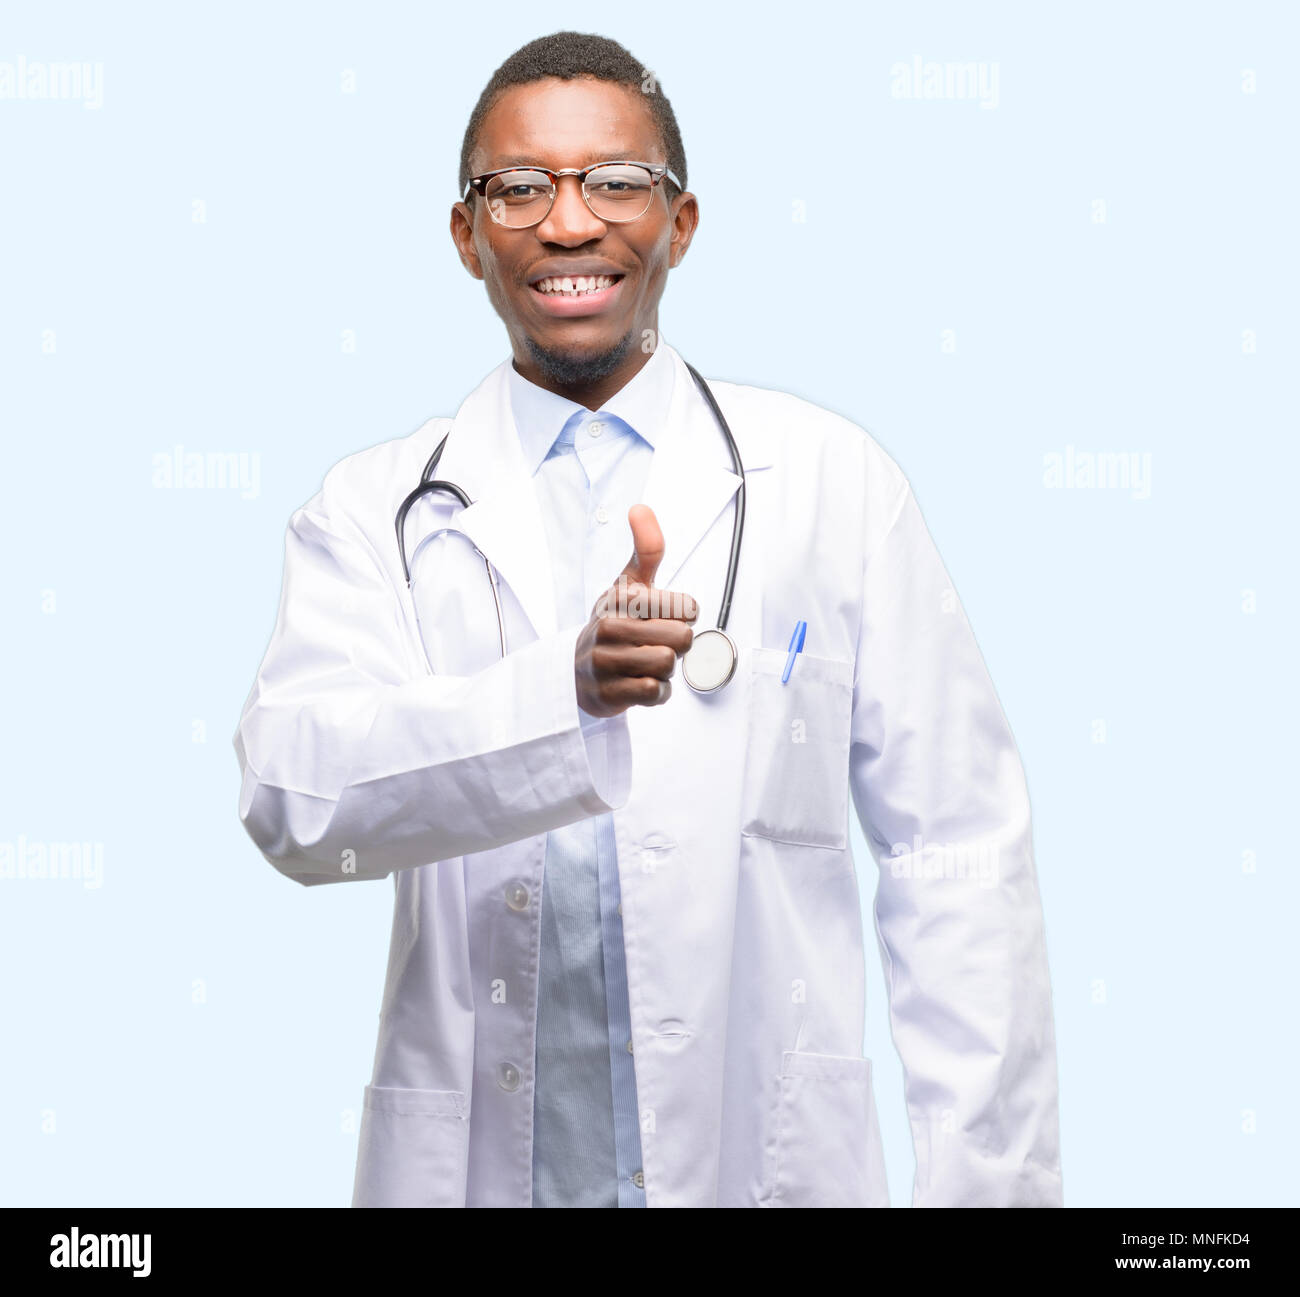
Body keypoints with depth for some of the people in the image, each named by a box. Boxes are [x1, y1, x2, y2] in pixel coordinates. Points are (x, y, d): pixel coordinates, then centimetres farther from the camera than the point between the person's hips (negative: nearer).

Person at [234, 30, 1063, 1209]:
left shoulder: (830, 480, 0)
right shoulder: (374, 512, 1)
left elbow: (955, 862, -1)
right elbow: (292, 797, -16)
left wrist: (990, 1180, -7)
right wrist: (567, 692, -31)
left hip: (767, 1158, 0)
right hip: (471, 1160, 1)